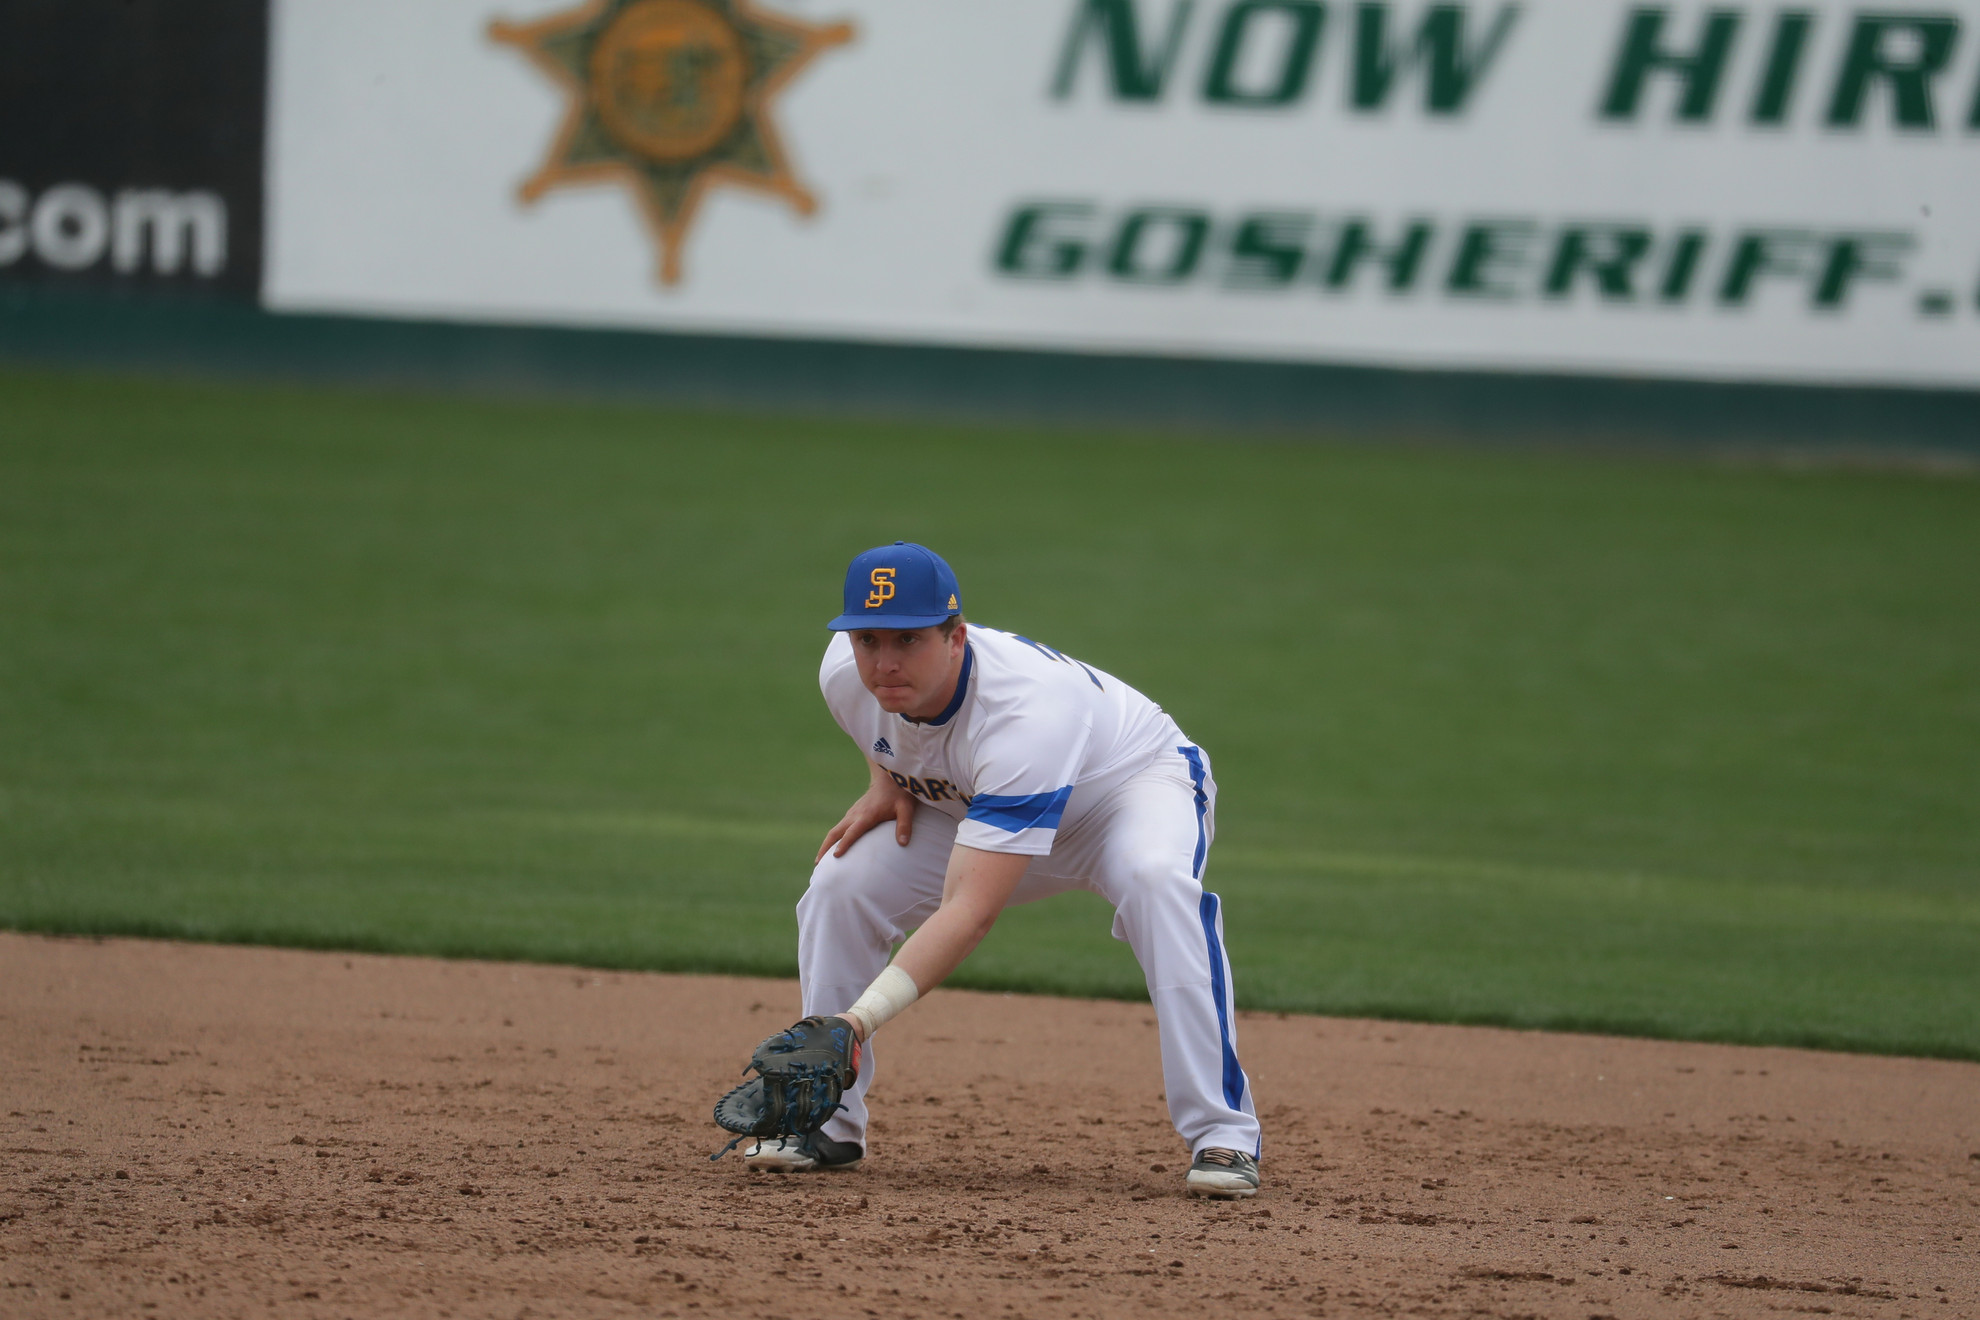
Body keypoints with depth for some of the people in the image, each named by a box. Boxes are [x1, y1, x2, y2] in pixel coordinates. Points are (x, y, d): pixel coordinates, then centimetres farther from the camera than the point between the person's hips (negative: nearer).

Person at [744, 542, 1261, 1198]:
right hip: (973, 807, 6)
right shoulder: (846, 675, -24)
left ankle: (1222, 1134, -35)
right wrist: (887, 784, -11)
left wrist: (865, 1016, -58)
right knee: (839, 885, -13)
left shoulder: (1024, 712, -44)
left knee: (1157, 882, -39)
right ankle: (827, 1124, 3)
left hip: (1135, 784, -6)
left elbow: (970, 911, -50)